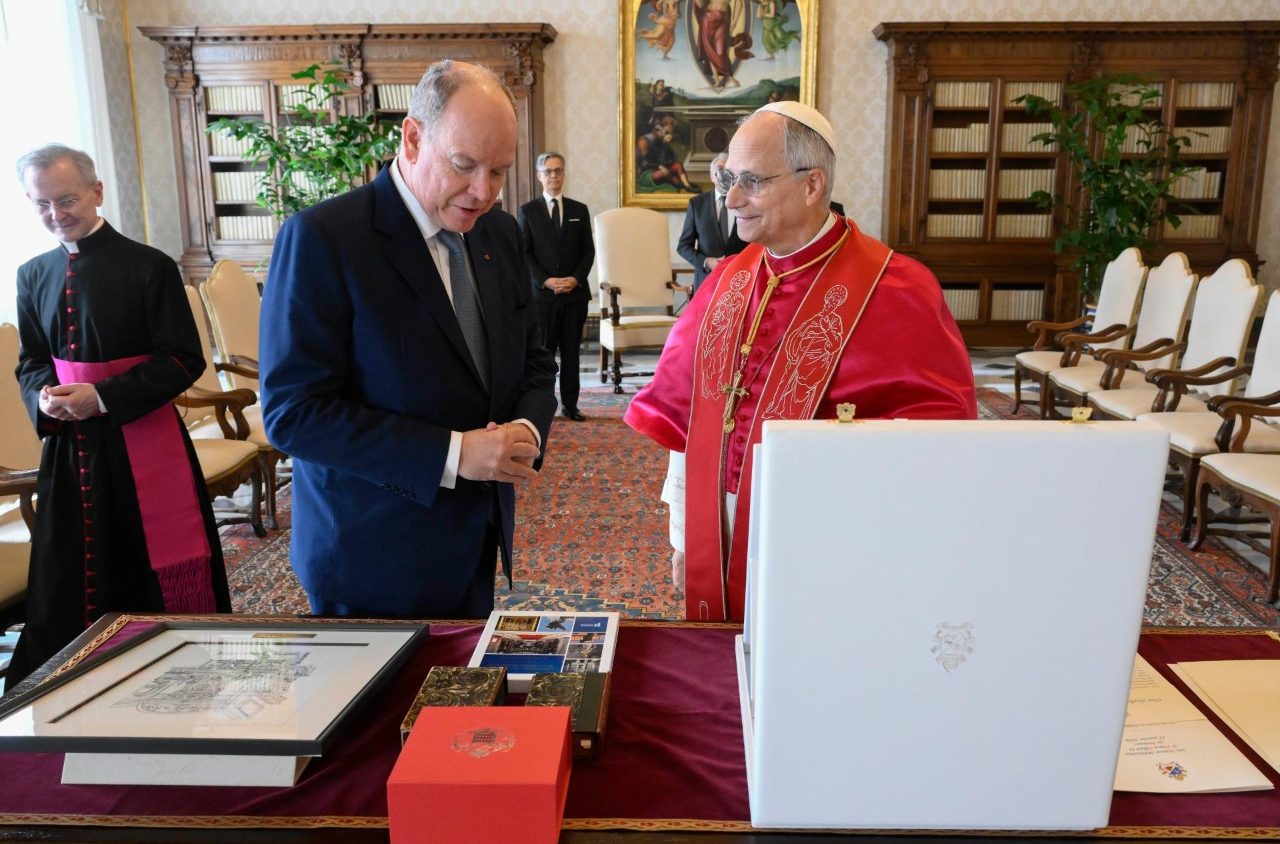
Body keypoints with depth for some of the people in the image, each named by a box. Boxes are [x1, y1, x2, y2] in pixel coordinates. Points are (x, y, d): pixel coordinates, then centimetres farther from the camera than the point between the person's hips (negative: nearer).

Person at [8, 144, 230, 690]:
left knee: (166, 578, 4)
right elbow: (31, 362, 16)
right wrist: (43, 396, -7)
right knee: (69, 588, 10)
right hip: (68, 447, 5)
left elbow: (184, 359, -10)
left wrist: (104, 397, -18)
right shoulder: (33, 276, 9)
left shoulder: (150, 267, -7)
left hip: (146, 446, -4)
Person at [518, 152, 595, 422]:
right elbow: (524, 253, 0)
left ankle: (570, 403, 12)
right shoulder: (528, 211, 5)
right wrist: (546, 281, -11)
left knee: (571, 350, 5)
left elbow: (588, 251, 9)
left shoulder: (579, 210, 12)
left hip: (575, 292, 2)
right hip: (541, 292, -2)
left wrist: (575, 278, -7)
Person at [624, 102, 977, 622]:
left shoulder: (891, 291, -13)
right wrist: (683, 537, 7)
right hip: (714, 538, 5)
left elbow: (941, 426, -13)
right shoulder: (726, 280, 4)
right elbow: (684, 411, 7)